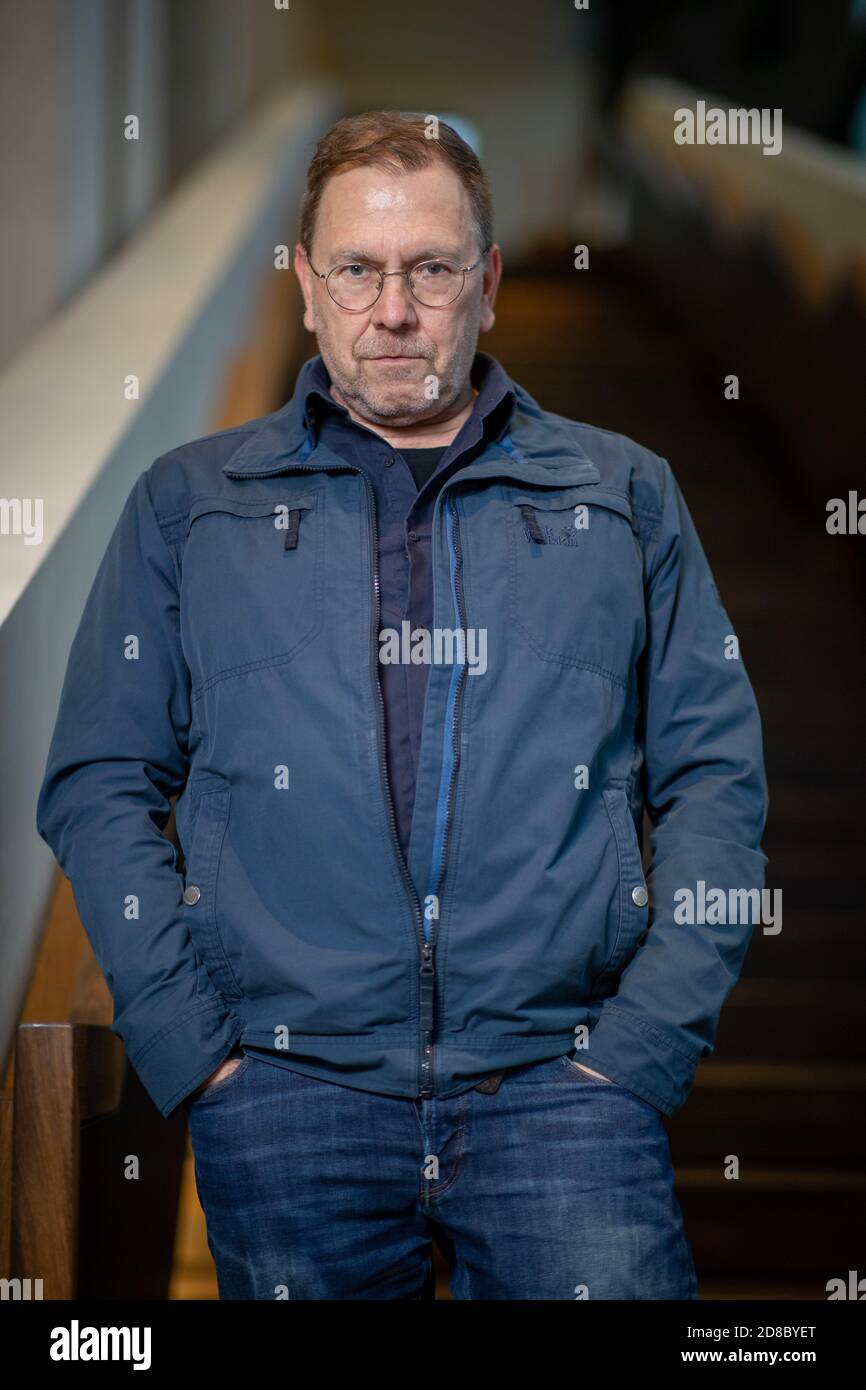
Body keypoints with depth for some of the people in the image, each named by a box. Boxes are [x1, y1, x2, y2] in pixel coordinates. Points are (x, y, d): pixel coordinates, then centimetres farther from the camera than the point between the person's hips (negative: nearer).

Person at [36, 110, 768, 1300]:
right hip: (286, 1085, 0)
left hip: (560, 1077, 0)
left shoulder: (623, 496, 13)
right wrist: (188, 1045, -2)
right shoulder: (189, 504, 12)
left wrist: (645, 1045, -2)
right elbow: (98, 787, 8)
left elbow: (715, 776, 9)